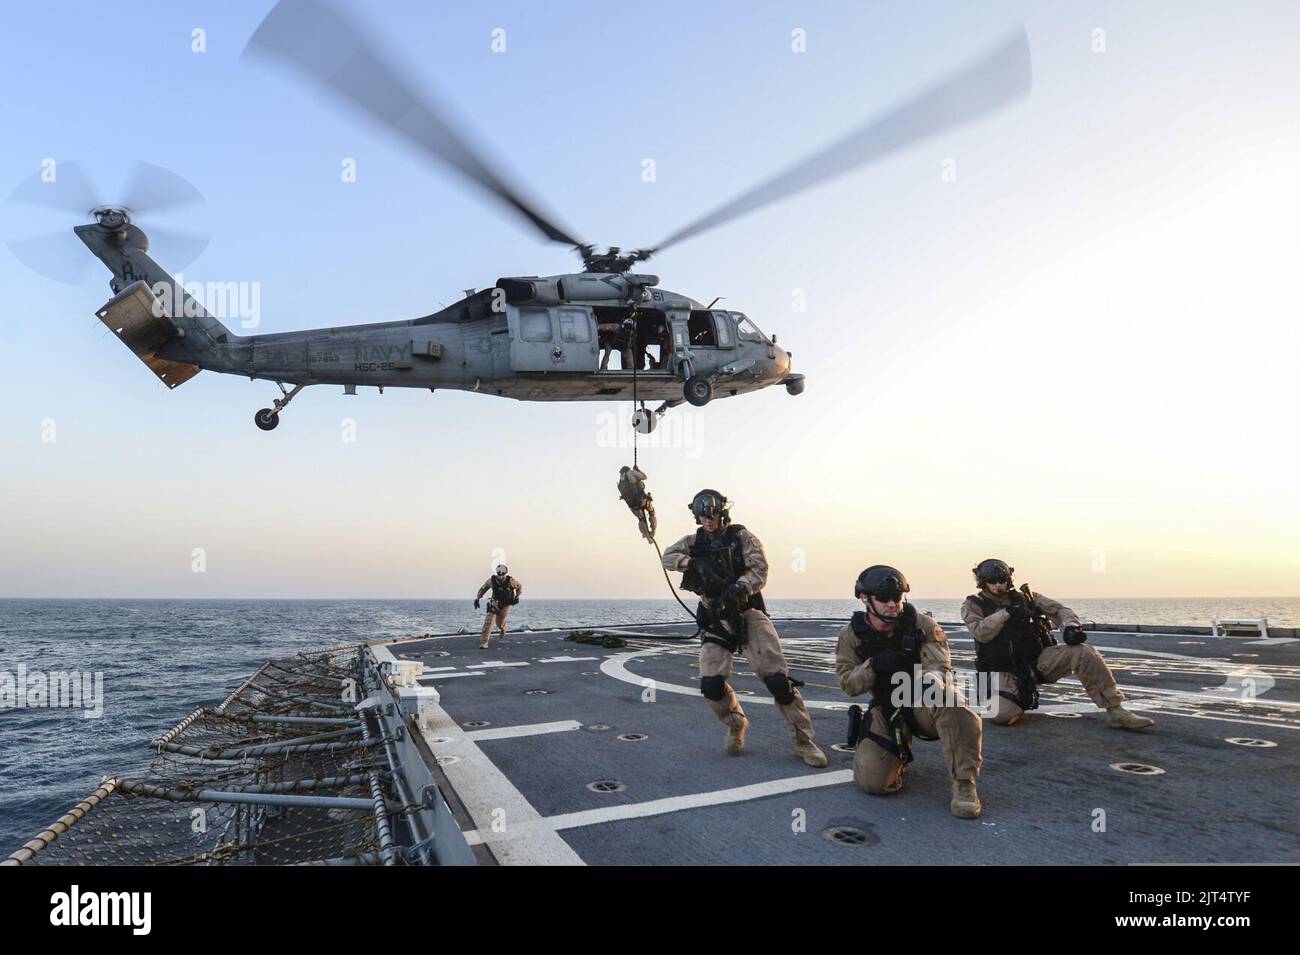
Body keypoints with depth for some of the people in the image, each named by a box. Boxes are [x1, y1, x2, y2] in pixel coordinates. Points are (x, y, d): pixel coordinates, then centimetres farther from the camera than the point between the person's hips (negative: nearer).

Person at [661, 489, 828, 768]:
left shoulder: (741, 536, -3)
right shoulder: (694, 541, 10)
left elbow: (759, 571, -13)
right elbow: (668, 556, -2)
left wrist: (739, 589, -32)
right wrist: (692, 562, -22)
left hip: (747, 614, -3)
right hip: (715, 621, 3)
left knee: (778, 679, -10)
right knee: (711, 685, -12)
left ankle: (803, 741, 2)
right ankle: (736, 725, 17)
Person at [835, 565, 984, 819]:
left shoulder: (923, 624, -11)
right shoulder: (851, 635, -7)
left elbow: (940, 665, -17)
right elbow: (847, 684, -6)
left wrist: (931, 680, -43)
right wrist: (874, 665, -26)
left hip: (926, 703, -1)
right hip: (886, 710, 2)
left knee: (954, 703, -39)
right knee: (872, 782, -14)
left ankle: (964, 784, -22)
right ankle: (899, 753, 22)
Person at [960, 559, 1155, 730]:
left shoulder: (1024, 596, 7)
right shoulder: (973, 606, -2)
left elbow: (1059, 610, 7)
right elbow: (980, 633, -19)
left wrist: (1070, 626, -14)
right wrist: (1006, 612, -21)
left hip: (1039, 659, 3)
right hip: (1005, 673, -3)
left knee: (1085, 653, -22)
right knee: (1002, 715, -29)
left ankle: (1115, 712, -12)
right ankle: (1019, 702, 11)